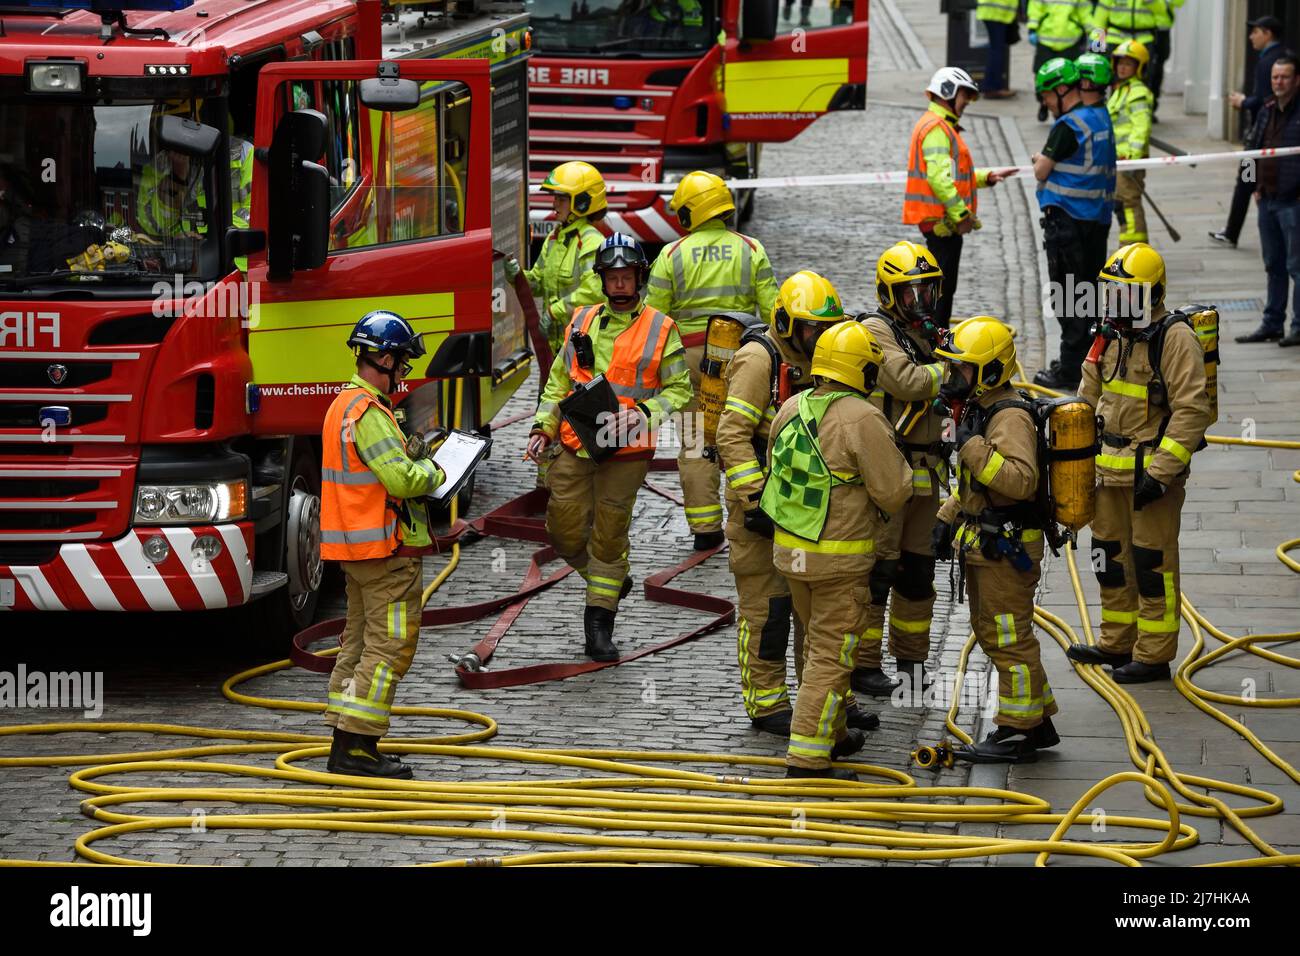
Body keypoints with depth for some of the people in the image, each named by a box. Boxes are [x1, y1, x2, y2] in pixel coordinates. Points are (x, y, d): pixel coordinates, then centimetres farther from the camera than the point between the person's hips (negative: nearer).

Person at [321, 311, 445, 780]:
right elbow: (403, 480, -25)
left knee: (360, 643, 15)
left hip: (355, 547, 11)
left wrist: (409, 455, 7)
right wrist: (432, 470, -5)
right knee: (389, 648, -8)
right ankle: (358, 747, -11)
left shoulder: (344, 405, 15)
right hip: (388, 548, -11)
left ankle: (345, 744, 17)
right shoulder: (369, 413, -19)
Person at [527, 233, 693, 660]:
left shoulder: (660, 330, -1)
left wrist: (641, 413, -18)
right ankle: (611, 581, 30)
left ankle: (599, 622, 13)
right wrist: (543, 428, 4)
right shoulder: (581, 323, 9)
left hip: (625, 451, -3)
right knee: (564, 529, 3)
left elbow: (679, 390, -1)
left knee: (609, 534, 3)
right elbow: (558, 382, 16)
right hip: (576, 448, 3)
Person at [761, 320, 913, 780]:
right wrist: (897, 462, 3)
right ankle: (807, 757, -4)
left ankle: (832, 733, 37)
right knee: (831, 656, -1)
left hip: (789, 548, 7)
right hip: (840, 559, -7)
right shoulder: (862, 420, -19)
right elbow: (893, 493, -15)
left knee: (820, 644, 23)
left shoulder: (790, 410, 3)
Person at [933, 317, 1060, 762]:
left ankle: (1018, 733, 3)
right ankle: (1038, 722, 25)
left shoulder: (1010, 417, -20)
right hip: (982, 546, 11)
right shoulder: (978, 409, 12)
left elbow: (1021, 479, -33)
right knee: (991, 634, 17)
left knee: (1009, 639, -4)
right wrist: (948, 518, 21)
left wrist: (973, 446, -32)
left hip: (1007, 547, -11)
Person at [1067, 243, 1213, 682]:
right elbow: (1089, 398, 21)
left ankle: (1154, 656, 4)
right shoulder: (1111, 335, 10)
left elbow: (1191, 412, -19)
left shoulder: (1175, 339, -15)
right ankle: (1117, 643, 28)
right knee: (1111, 553, 16)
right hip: (1109, 466, 8)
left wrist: (1160, 473, -22)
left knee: (1153, 562, -3)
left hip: (1153, 469, -8)